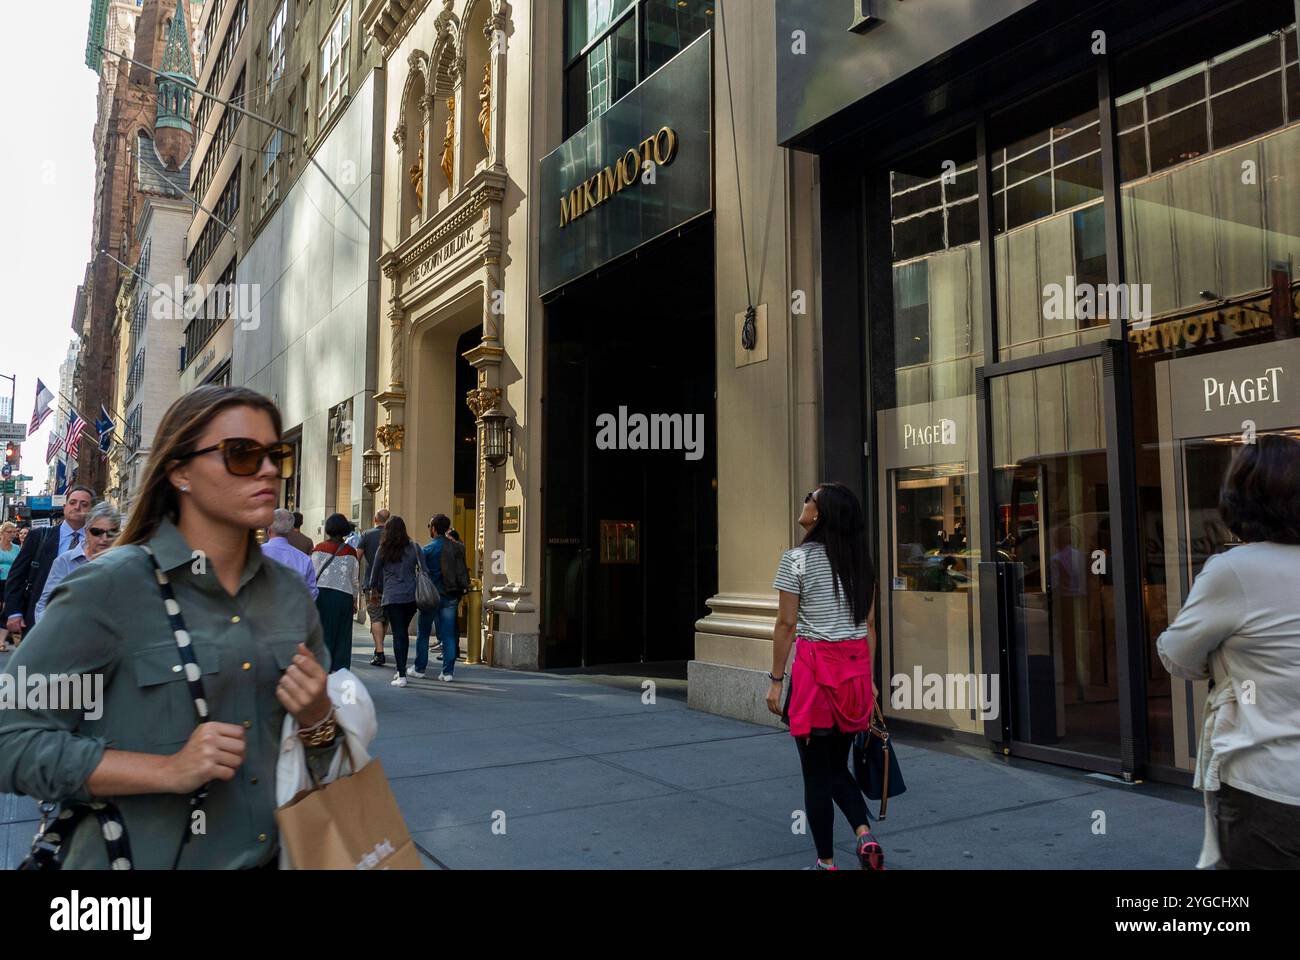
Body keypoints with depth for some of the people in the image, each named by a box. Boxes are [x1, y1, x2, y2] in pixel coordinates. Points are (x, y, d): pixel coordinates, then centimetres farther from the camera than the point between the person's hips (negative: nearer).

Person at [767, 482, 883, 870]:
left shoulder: (797, 558, -9)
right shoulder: (859, 561, 8)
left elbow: (787, 624, -10)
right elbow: (868, 625, 10)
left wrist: (776, 679, -4)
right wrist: (867, 678, 17)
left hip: (815, 667, -6)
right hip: (855, 668, 6)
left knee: (817, 772, 6)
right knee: (838, 766, 19)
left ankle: (826, 861, 15)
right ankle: (865, 836, 1)